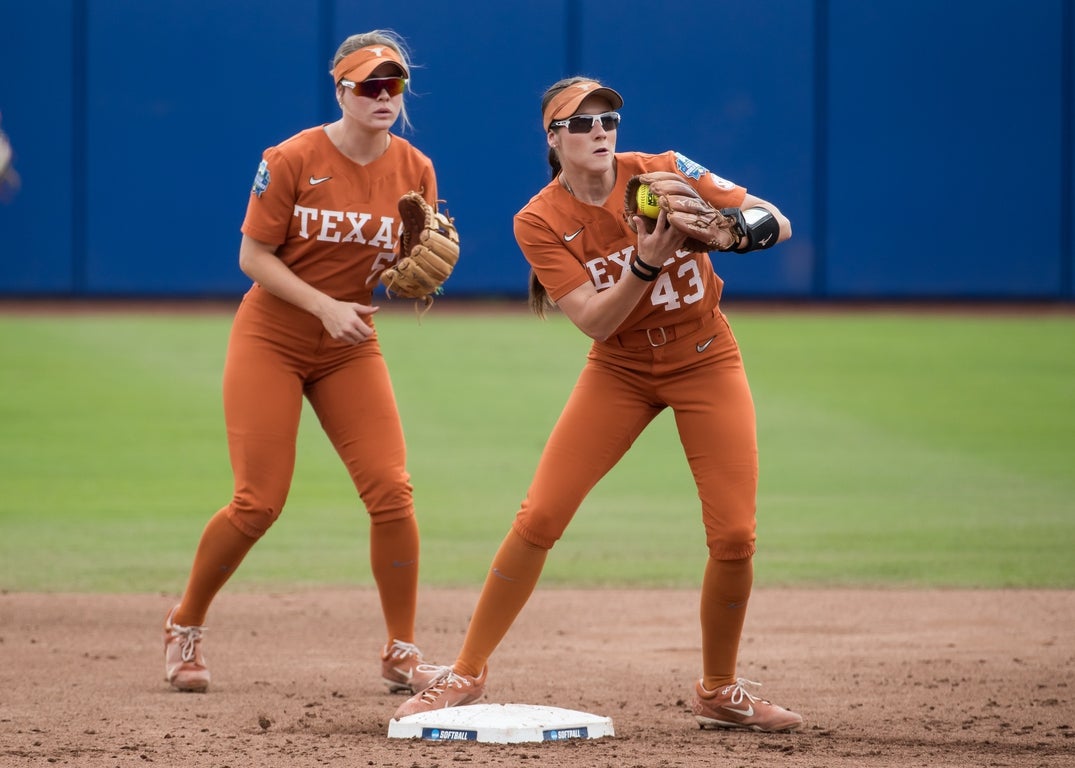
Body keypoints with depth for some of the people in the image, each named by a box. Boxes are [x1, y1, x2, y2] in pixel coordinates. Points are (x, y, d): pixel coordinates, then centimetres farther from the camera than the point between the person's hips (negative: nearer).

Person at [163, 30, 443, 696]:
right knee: (259, 503, -8)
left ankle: (402, 652, 1)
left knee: (392, 493, -10)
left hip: (351, 350, 3)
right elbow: (254, 256, -11)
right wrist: (324, 306, -22)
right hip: (270, 340, -3)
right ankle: (185, 627, 15)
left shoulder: (415, 171, -3)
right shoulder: (292, 160, -14)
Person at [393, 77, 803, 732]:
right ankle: (467, 675, 4)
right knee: (539, 518, -9)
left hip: (707, 363, 0)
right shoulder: (540, 222, -12)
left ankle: (720, 693, 12)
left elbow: (778, 224, -15)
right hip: (621, 370, 0)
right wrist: (645, 264, -36)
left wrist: (731, 228, -37)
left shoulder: (662, 173, -13)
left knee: (735, 535, -9)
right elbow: (595, 320, -20)